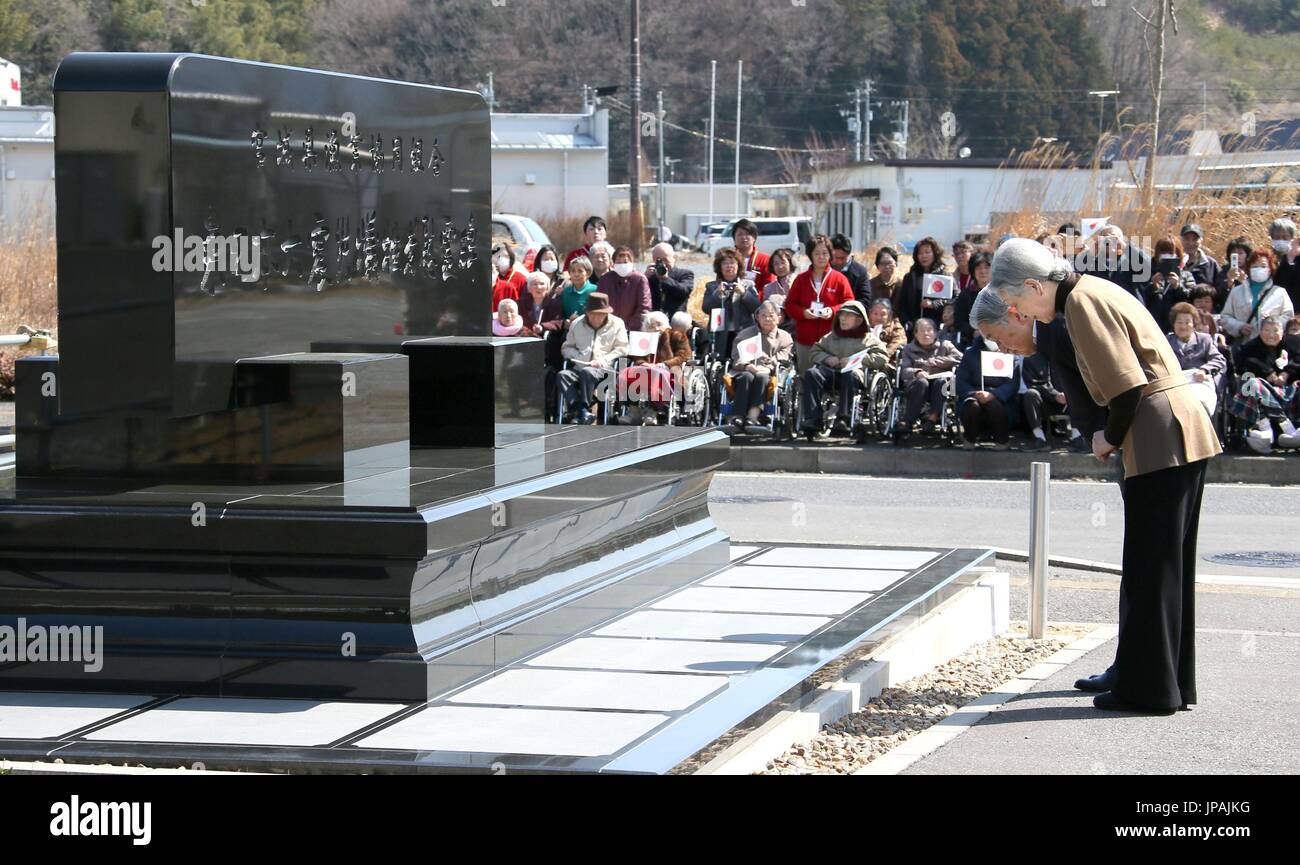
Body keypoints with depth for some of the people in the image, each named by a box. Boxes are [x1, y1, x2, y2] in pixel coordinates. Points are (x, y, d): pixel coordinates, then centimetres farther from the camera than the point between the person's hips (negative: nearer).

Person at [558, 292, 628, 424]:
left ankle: (583, 412, -36)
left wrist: (602, 361, -9)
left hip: (604, 369, -4)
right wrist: (577, 357, -1)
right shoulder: (577, 324, 19)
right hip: (580, 367, 4)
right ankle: (584, 413, -41)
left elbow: (621, 349, 4)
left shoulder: (616, 324, 10)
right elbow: (567, 347, 22)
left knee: (587, 372, -38)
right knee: (563, 374, -30)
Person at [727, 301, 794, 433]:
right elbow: (737, 358, 9)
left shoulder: (785, 338, 19)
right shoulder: (745, 334, 21)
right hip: (745, 371, 1)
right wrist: (747, 366, -14)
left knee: (761, 377, -36)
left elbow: (783, 360, 4)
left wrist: (768, 368, -16)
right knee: (746, 377, -36)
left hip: (768, 374, -1)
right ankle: (737, 419, -48)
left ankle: (751, 418, -52)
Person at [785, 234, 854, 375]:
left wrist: (833, 311, -16)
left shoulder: (839, 279, 2)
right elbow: (789, 305, 10)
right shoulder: (801, 279, 10)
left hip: (831, 340, -3)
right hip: (805, 340, 3)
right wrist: (803, 312, -10)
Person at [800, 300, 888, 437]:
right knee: (811, 373, -29)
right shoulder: (831, 337, 33)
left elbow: (882, 358, 5)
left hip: (855, 371, -3)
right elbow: (815, 351, 25)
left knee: (851, 375, -41)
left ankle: (843, 420, -50)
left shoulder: (868, 339, 20)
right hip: (830, 371, 3)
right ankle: (813, 419, -39)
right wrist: (827, 358, 3)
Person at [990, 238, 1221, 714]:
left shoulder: (1082, 303, -14)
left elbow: (1128, 384, -20)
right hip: (1182, 436, 10)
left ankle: (1147, 688, 1)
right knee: (1163, 566, 16)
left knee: (1149, 569, -4)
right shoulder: (1094, 292, 16)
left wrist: (1110, 438, -5)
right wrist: (1113, 434, 9)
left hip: (1159, 440, -10)